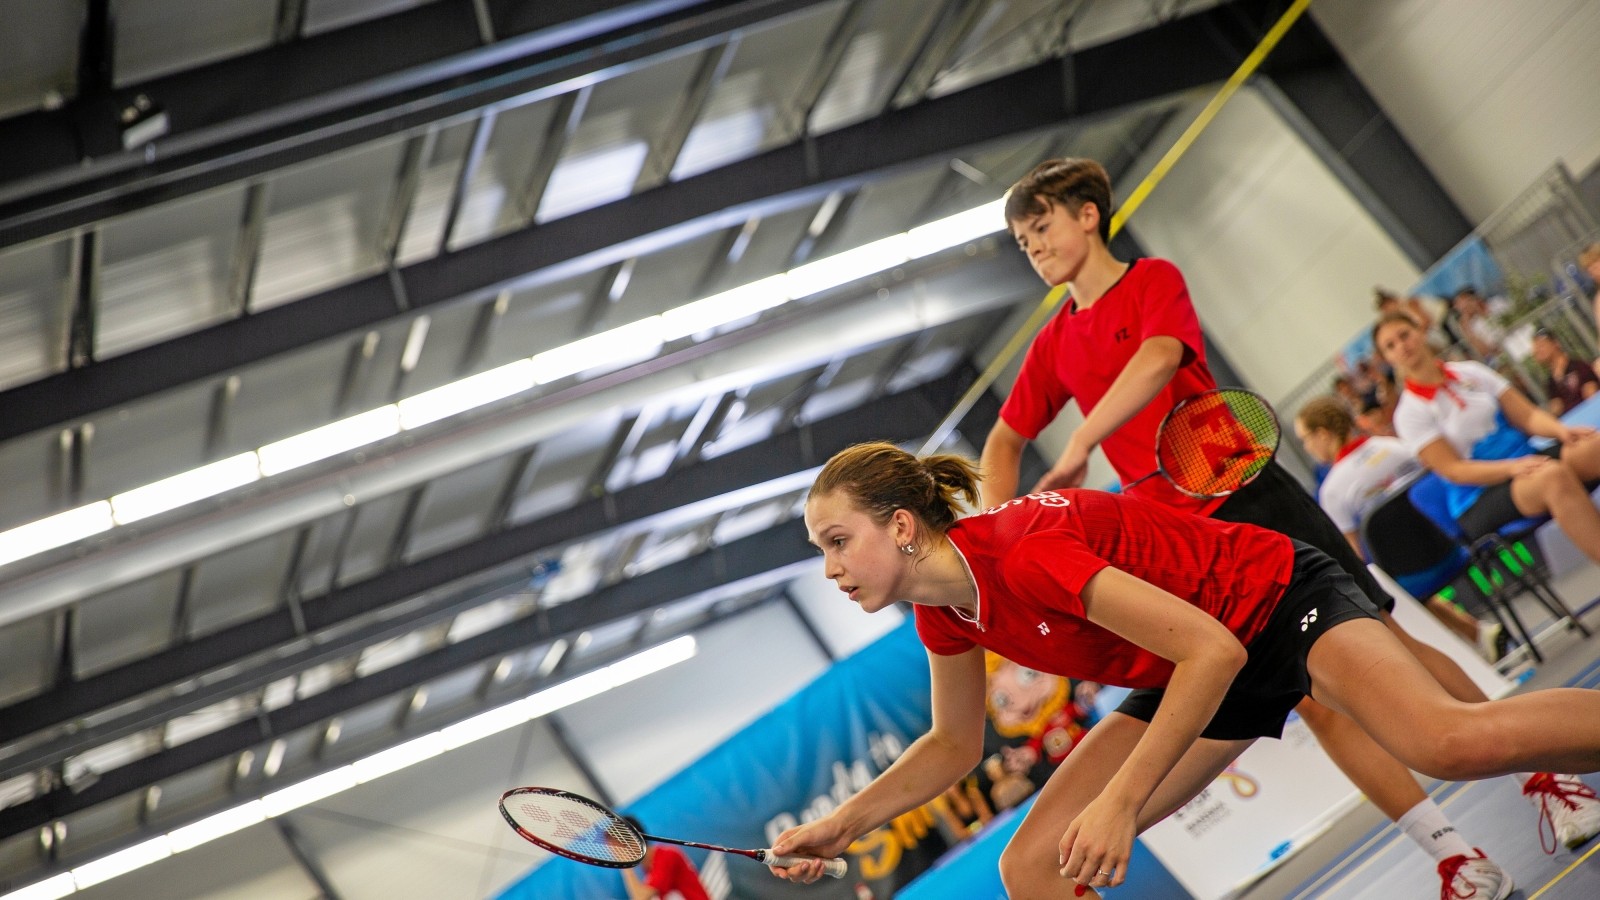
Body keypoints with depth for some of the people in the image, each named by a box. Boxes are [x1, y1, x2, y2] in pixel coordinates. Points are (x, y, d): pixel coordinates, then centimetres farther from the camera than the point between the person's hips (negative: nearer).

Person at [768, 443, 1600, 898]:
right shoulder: (944, 615, -4)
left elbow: (1213, 650, -32)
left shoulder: (1025, 552, -31)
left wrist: (1120, 803, -33)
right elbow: (954, 745, 13)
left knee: (1450, 743, -35)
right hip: (1197, 670, 8)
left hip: (1281, 601, -8)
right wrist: (842, 825, 0)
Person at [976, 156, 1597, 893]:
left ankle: (1540, 773, 18)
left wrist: (1078, 448, -34)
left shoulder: (1154, 280, -3)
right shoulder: (1054, 346, 11)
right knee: (1312, 696, -4)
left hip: (1252, 494, -3)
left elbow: (1158, 357, -24)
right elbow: (1005, 441, 20)